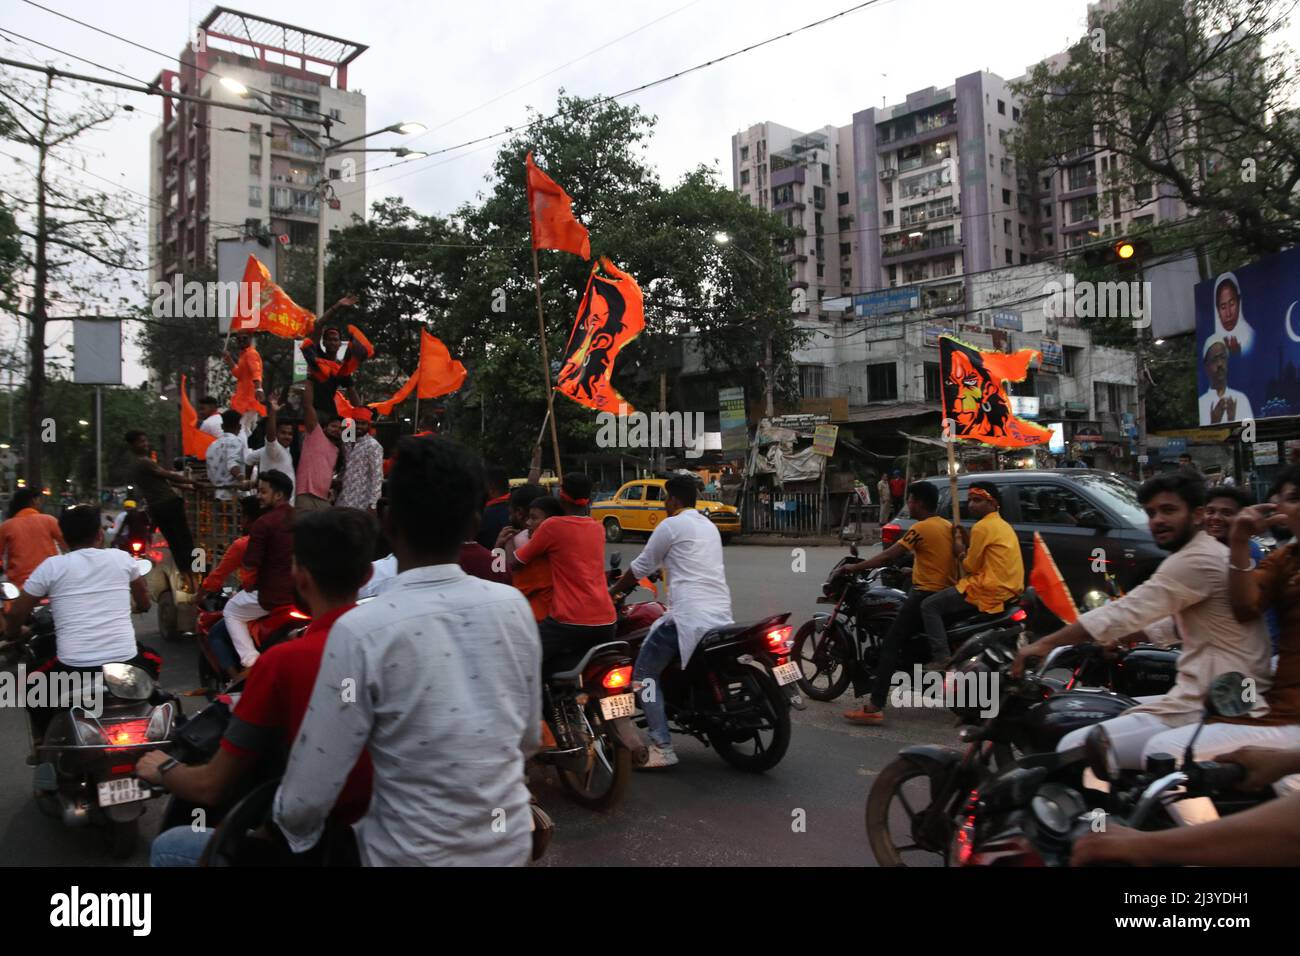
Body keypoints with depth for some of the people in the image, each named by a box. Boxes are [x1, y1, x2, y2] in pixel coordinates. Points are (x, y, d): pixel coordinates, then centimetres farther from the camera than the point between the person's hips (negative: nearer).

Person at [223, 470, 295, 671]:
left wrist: (249, 587, 8)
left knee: (231, 612, 20)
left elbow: (249, 568, -11)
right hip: (303, 594, 7)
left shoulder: (263, 524, -13)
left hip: (272, 595, -6)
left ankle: (251, 662, 9)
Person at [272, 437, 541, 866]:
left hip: (415, 855, -4)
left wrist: (290, 829, 9)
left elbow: (312, 790, -12)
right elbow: (530, 739, 4)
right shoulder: (514, 606, -8)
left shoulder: (362, 631, -20)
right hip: (511, 843, 5)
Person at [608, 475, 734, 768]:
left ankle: (661, 747, -9)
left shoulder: (671, 525, -1)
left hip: (688, 616, -8)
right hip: (722, 613, 8)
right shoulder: (709, 526, 23)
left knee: (644, 672, 0)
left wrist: (614, 589, 23)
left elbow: (641, 567, 6)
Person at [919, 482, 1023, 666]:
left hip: (989, 590, -10)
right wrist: (966, 539, 12)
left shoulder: (983, 526, -12)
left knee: (929, 606, -7)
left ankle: (942, 658, -17)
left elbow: (970, 566, -9)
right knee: (947, 598, 32)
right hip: (1009, 589, 10)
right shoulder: (1002, 525, 18)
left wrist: (959, 552, 7)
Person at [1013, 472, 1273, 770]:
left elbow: (1124, 611, -19)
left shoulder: (1196, 560, -15)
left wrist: (1043, 644, -15)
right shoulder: (1207, 554, 18)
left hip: (1209, 710, -11)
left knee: (1073, 749, -15)